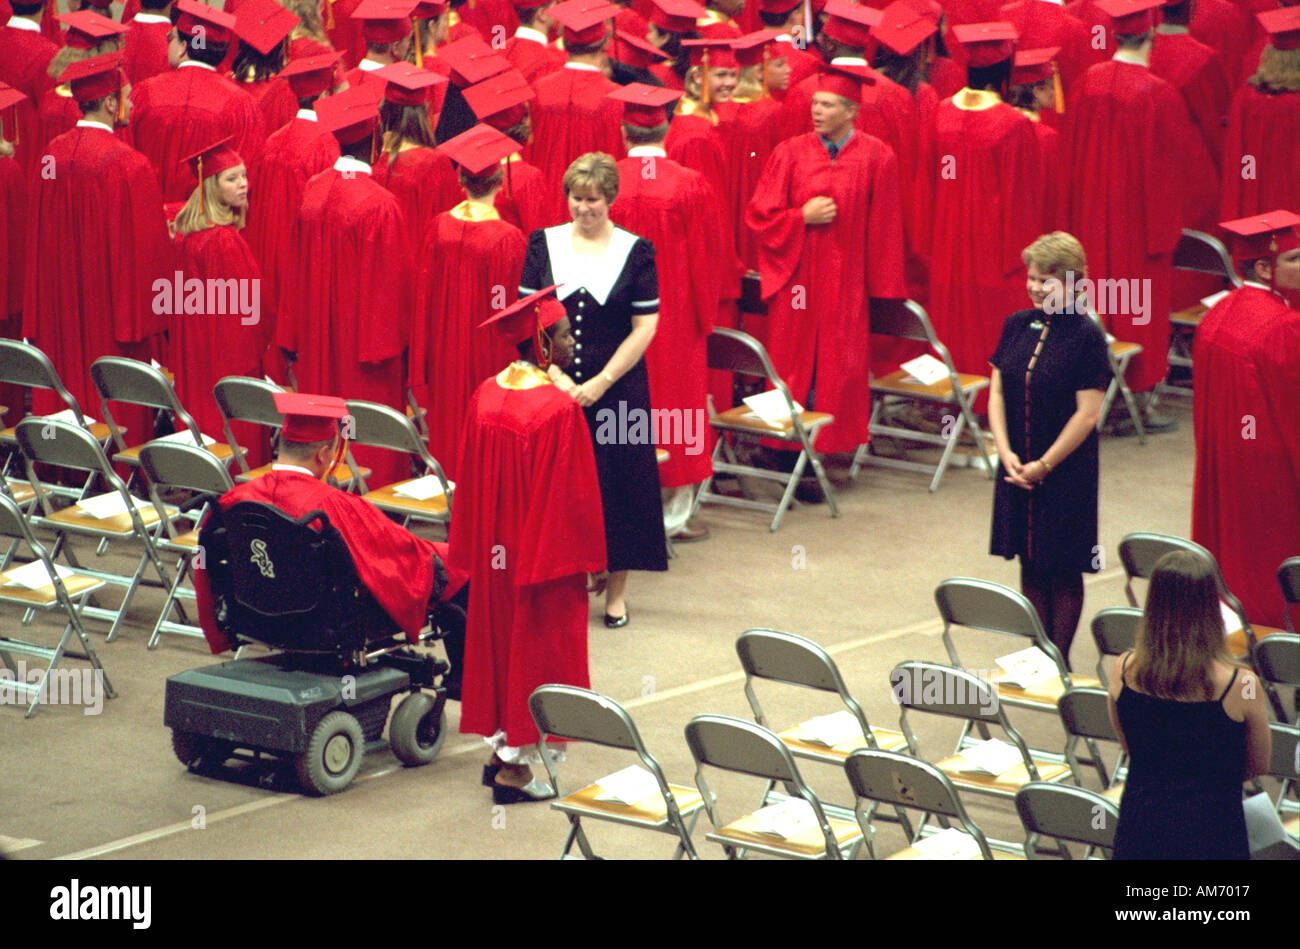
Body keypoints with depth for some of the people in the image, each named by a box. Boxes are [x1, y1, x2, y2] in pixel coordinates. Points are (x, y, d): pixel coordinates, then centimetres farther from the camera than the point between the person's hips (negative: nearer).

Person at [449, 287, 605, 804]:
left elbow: (473, 481, 6)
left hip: (494, 552, 7)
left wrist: (475, 549, 15)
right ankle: (514, 766, 8)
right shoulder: (558, 408, -21)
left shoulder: (486, 396, -1)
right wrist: (588, 557, -7)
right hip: (543, 548, -7)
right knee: (535, 643, 4)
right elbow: (572, 492, -17)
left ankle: (499, 748, 27)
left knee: (497, 636, 18)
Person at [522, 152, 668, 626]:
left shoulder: (636, 252, -2)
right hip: (554, 386, 2)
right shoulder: (543, 245, 4)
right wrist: (554, 373, -13)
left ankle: (616, 590, 13)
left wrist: (600, 383, -11)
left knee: (617, 481, 2)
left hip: (617, 391, -1)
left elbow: (645, 327, -4)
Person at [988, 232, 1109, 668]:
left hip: (1065, 470, -5)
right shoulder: (1016, 326, 3)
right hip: (1017, 467, 5)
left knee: (1063, 571, 4)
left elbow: (1087, 414, -14)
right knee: (1030, 565, 12)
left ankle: (1060, 659, 13)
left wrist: (1044, 465, -13)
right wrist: (1006, 453, -8)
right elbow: (997, 392, 4)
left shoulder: (1086, 336, -13)